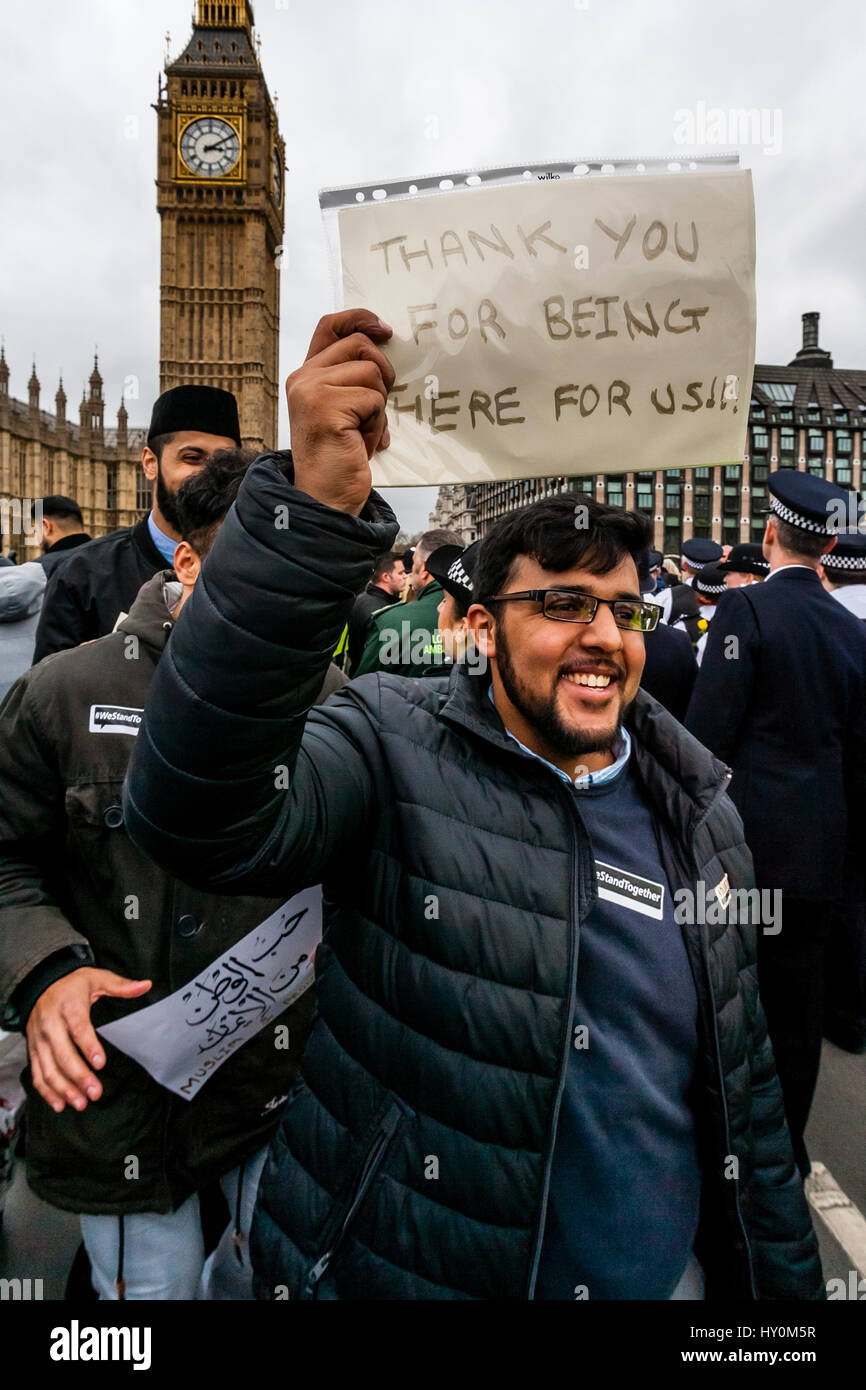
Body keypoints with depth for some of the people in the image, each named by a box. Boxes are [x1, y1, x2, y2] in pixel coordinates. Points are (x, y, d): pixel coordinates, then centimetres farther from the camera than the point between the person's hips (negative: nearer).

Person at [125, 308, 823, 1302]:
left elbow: (741, 1074, 7)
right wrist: (316, 509, -44)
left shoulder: (699, 811, -1)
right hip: (399, 1268, -3)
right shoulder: (396, 745, -17)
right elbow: (196, 813, -36)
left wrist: (784, 1276, 10)